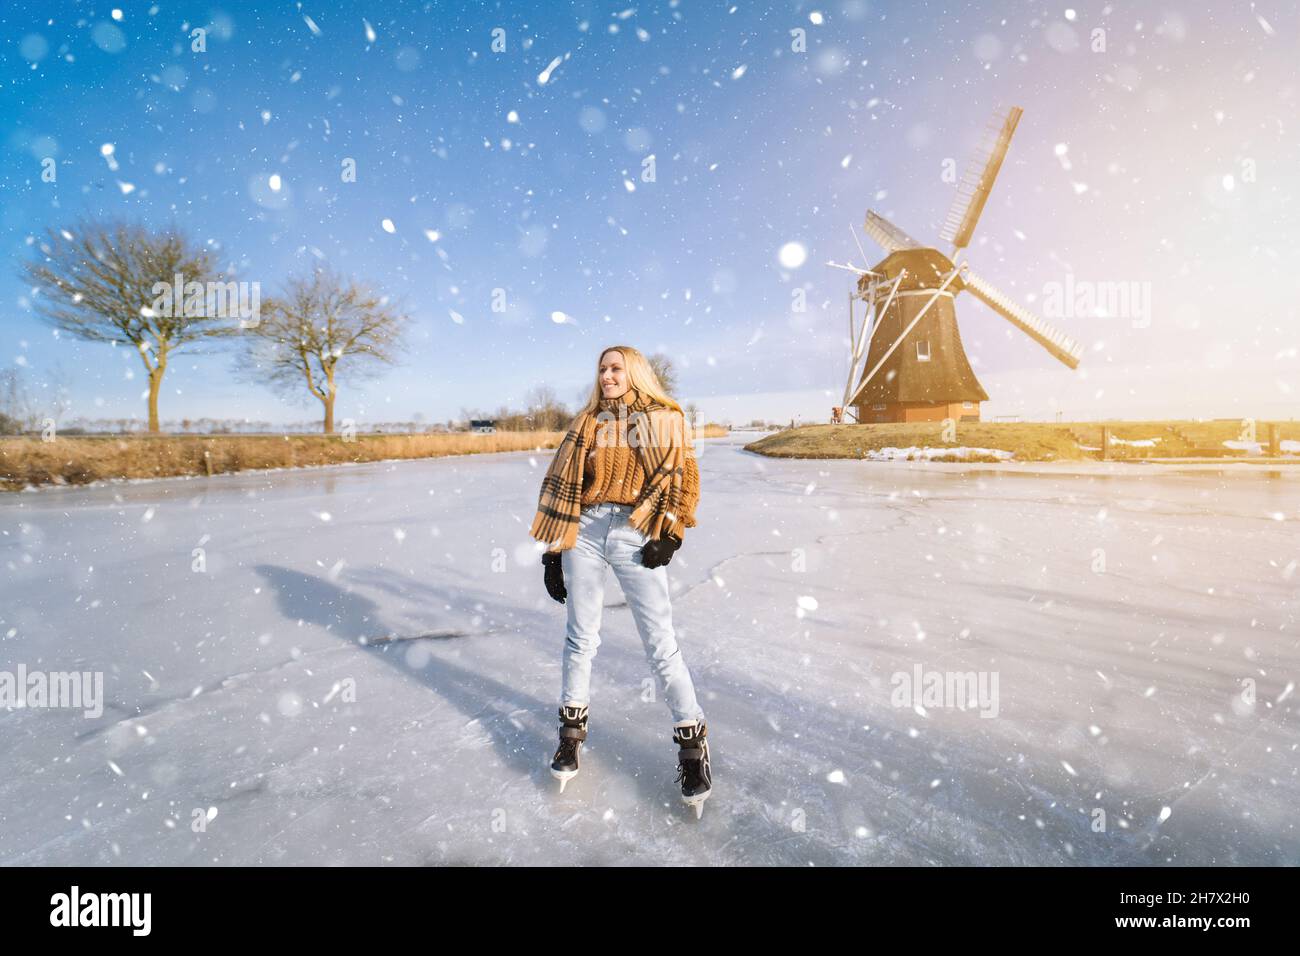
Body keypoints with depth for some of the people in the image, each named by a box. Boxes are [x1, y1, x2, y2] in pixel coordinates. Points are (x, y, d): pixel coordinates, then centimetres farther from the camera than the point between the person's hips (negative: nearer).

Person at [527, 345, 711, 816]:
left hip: (635, 537, -3)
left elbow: (683, 478, 2)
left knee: (661, 643, -1)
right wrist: (552, 550, 6)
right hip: (584, 531, 3)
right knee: (581, 638, 12)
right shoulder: (586, 423, 12)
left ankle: (692, 743, 14)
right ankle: (572, 731, 30)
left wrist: (670, 535, -10)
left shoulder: (665, 419, 5)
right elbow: (562, 485, 10)